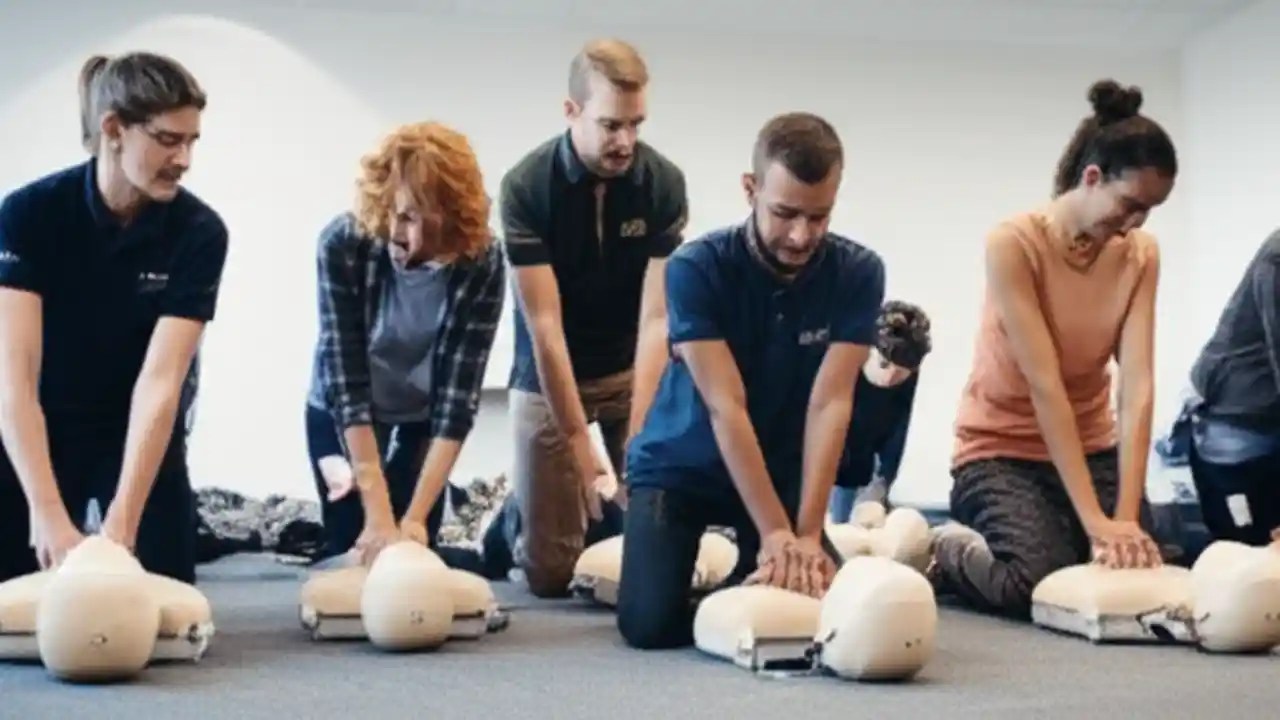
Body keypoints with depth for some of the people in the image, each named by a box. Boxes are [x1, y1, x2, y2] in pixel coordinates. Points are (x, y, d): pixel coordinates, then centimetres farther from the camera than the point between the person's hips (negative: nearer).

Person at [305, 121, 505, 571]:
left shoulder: (483, 261, -29)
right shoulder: (343, 244, -31)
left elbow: (458, 395, -27)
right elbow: (346, 379, -31)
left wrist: (415, 517, -32)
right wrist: (378, 513, -35)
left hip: (422, 419, 0)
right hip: (341, 415, 0)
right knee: (354, 549, -6)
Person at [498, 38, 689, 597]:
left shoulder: (664, 182, -15)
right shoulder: (526, 185, -20)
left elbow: (656, 316, -17)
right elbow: (543, 323, -21)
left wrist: (639, 435, -25)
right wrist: (578, 441, -23)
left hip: (633, 367, 2)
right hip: (548, 375, -2)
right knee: (548, 572, -2)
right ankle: (513, 505, 30)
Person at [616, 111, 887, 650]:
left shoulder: (858, 273, -15)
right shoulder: (697, 268, -23)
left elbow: (830, 404, -20)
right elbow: (726, 407, -27)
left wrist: (807, 532, -28)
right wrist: (775, 532, -33)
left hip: (781, 470, 3)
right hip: (680, 467, -2)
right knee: (650, 623, -17)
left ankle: (738, 572, 19)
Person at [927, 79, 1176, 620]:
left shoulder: (1140, 255, -5)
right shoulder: (1014, 243, -20)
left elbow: (1137, 387, -14)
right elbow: (1044, 387, -26)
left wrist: (1127, 515, -26)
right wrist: (1096, 522, -31)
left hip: (1091, 448, 5)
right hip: (1002, 450, -5)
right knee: (1043, 586, -27)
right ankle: (949, 555, 7)